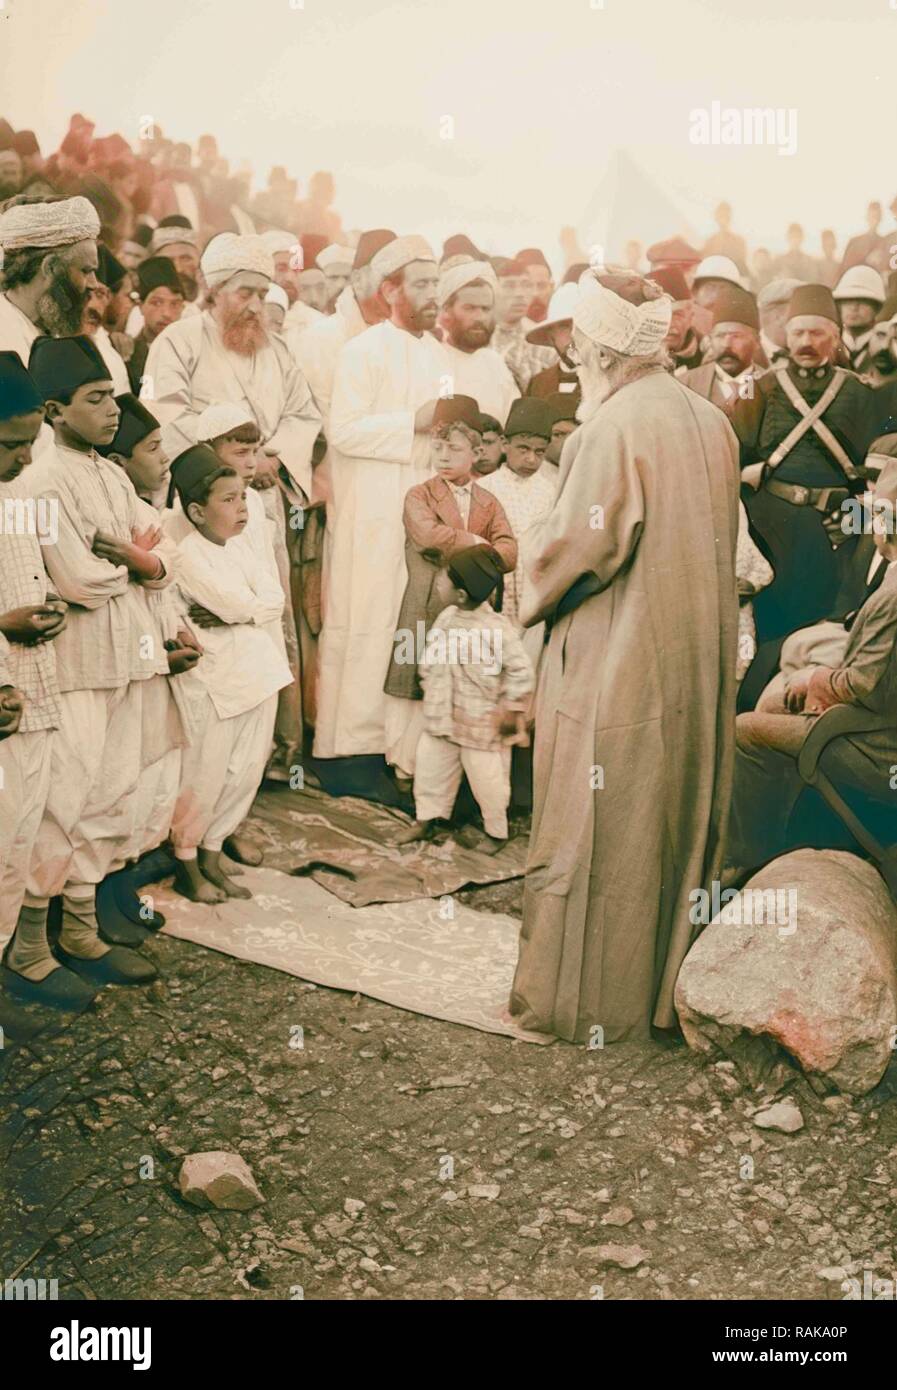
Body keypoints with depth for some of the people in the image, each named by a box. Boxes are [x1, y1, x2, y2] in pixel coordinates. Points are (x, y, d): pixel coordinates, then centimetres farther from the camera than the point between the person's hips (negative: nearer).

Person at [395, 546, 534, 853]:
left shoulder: (495, 628, -22)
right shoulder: (446, 618, 0)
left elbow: (521, 671, -17)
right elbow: (431, 659, 16)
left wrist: (511, 710, -15)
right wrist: (427, 681, 12)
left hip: (481, 724, -7)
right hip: (440, 718, 7)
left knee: (486, 776, 7)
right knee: (430, 766, 15)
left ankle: (496, 832, 26)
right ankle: (426, 819, 34)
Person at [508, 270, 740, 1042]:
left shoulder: (613, 427, -17)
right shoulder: (712, 422, 6)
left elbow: (583, 546, -17)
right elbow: (722, 542, 11)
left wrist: (537, 601, 1)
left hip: (617, 660, -8)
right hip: (697, 654, 8)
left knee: (599, 831, 3)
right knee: (680, 815, 17)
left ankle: (587, 998, 13)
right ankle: (670, 977, 29)